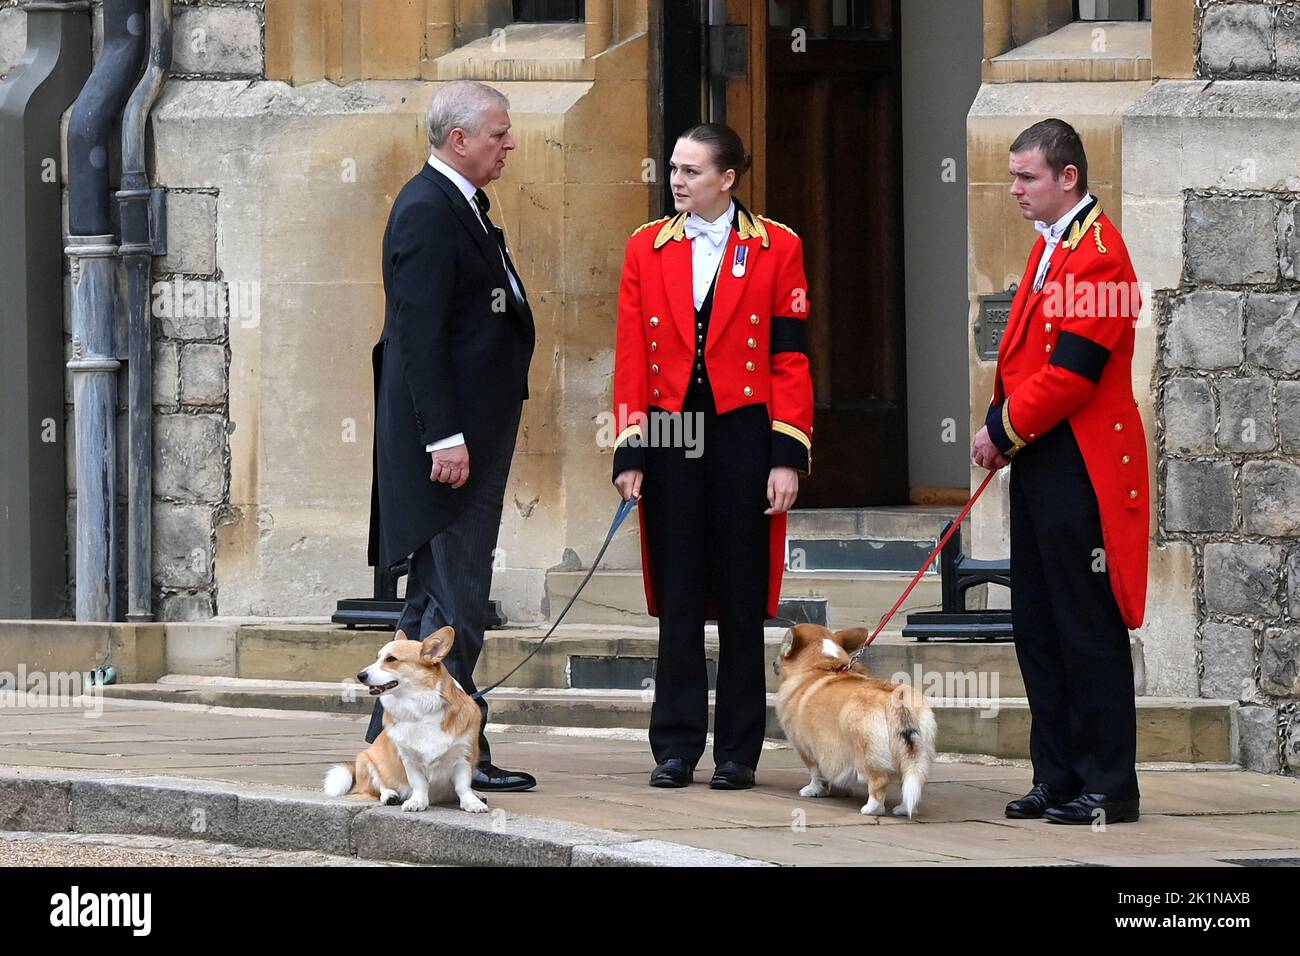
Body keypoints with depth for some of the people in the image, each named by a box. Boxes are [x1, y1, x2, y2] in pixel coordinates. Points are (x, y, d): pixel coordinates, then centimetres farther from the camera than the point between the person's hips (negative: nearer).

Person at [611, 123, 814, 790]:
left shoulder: (777, 249, 1)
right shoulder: (647, 248, 7)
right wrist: (630, 453, 0)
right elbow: (632, 359, 6)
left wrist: (788, 457, -7)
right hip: (671, 435, 2)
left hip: (744, 434, -2)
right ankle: (676, 748, 8)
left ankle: (738, 752, 9)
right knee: (677, 597, 2)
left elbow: (791, 360, -1)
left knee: (742, 598, 2)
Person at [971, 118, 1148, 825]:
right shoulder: (1050, 247, 16)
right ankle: (1057, 778, 17)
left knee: (1088, 629, -5)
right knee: (1038, 629, 11)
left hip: (1080, 469, -10)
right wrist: (1000, 428, 7)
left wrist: (1003, 430, -10)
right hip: (1037, 464, 10)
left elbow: (1071, 371, -20)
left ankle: (1109, 787, 0)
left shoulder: (1098, 255, -16)